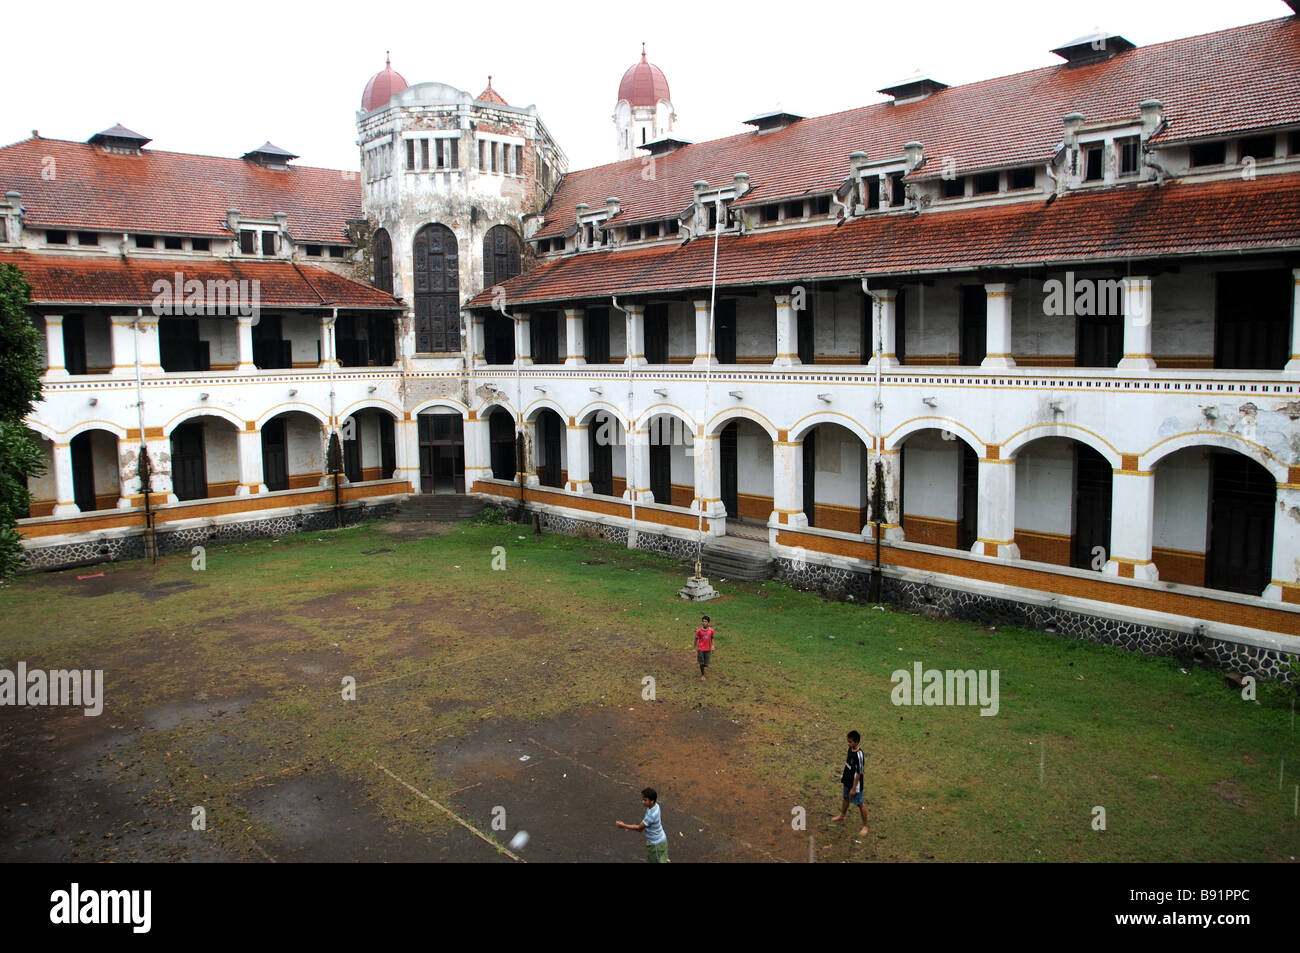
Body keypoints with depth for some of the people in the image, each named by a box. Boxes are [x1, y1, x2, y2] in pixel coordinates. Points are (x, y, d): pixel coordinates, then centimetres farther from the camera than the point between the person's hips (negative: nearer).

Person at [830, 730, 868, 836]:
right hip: (847, 780, 8)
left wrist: (854, 788, -19)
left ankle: (865, 826, 25)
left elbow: (859, 773, -25)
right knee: (846, 798, 28)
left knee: (860, 804, 8)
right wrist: (843, 775, 19)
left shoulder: (859, 755, -32)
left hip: (855, 783, -8)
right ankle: (842, 815, 52)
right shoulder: (850, 749, -7)